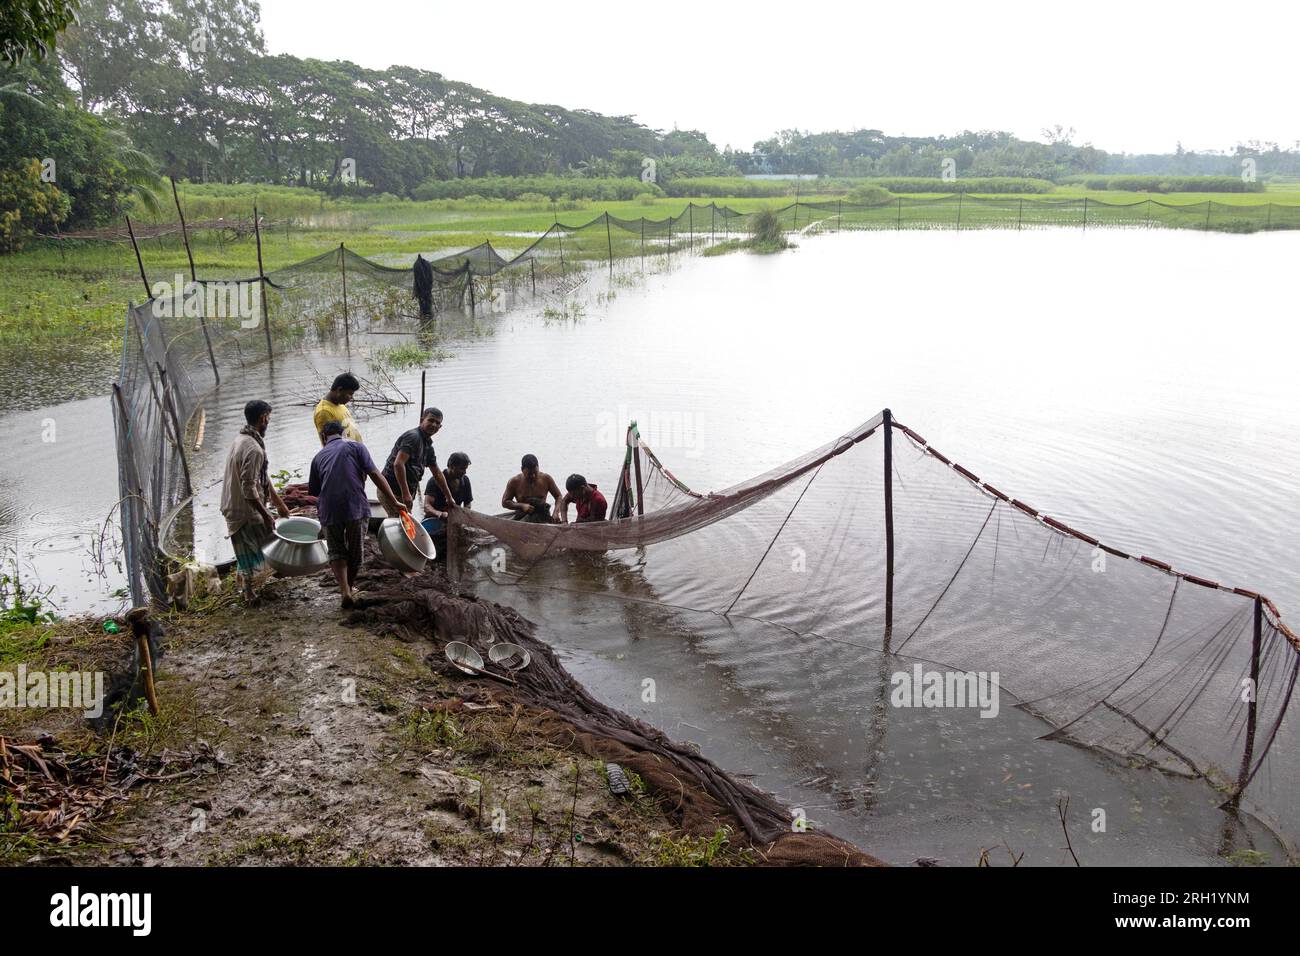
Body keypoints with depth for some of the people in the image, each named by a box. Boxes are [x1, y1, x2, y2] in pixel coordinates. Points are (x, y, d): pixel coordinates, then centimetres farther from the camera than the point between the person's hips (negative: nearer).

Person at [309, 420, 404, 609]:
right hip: (356, 507, -2)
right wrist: (394, 502, -2)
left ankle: (345, 591, -5)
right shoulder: (355, 447, 7)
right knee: (355, 550, 17)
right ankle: (350, 586, 32)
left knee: (336, 551, 13)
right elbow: (375, 475, -2)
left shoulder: (318, 457, 16)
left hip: (329, 510, 2)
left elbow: (313, 491, 18)